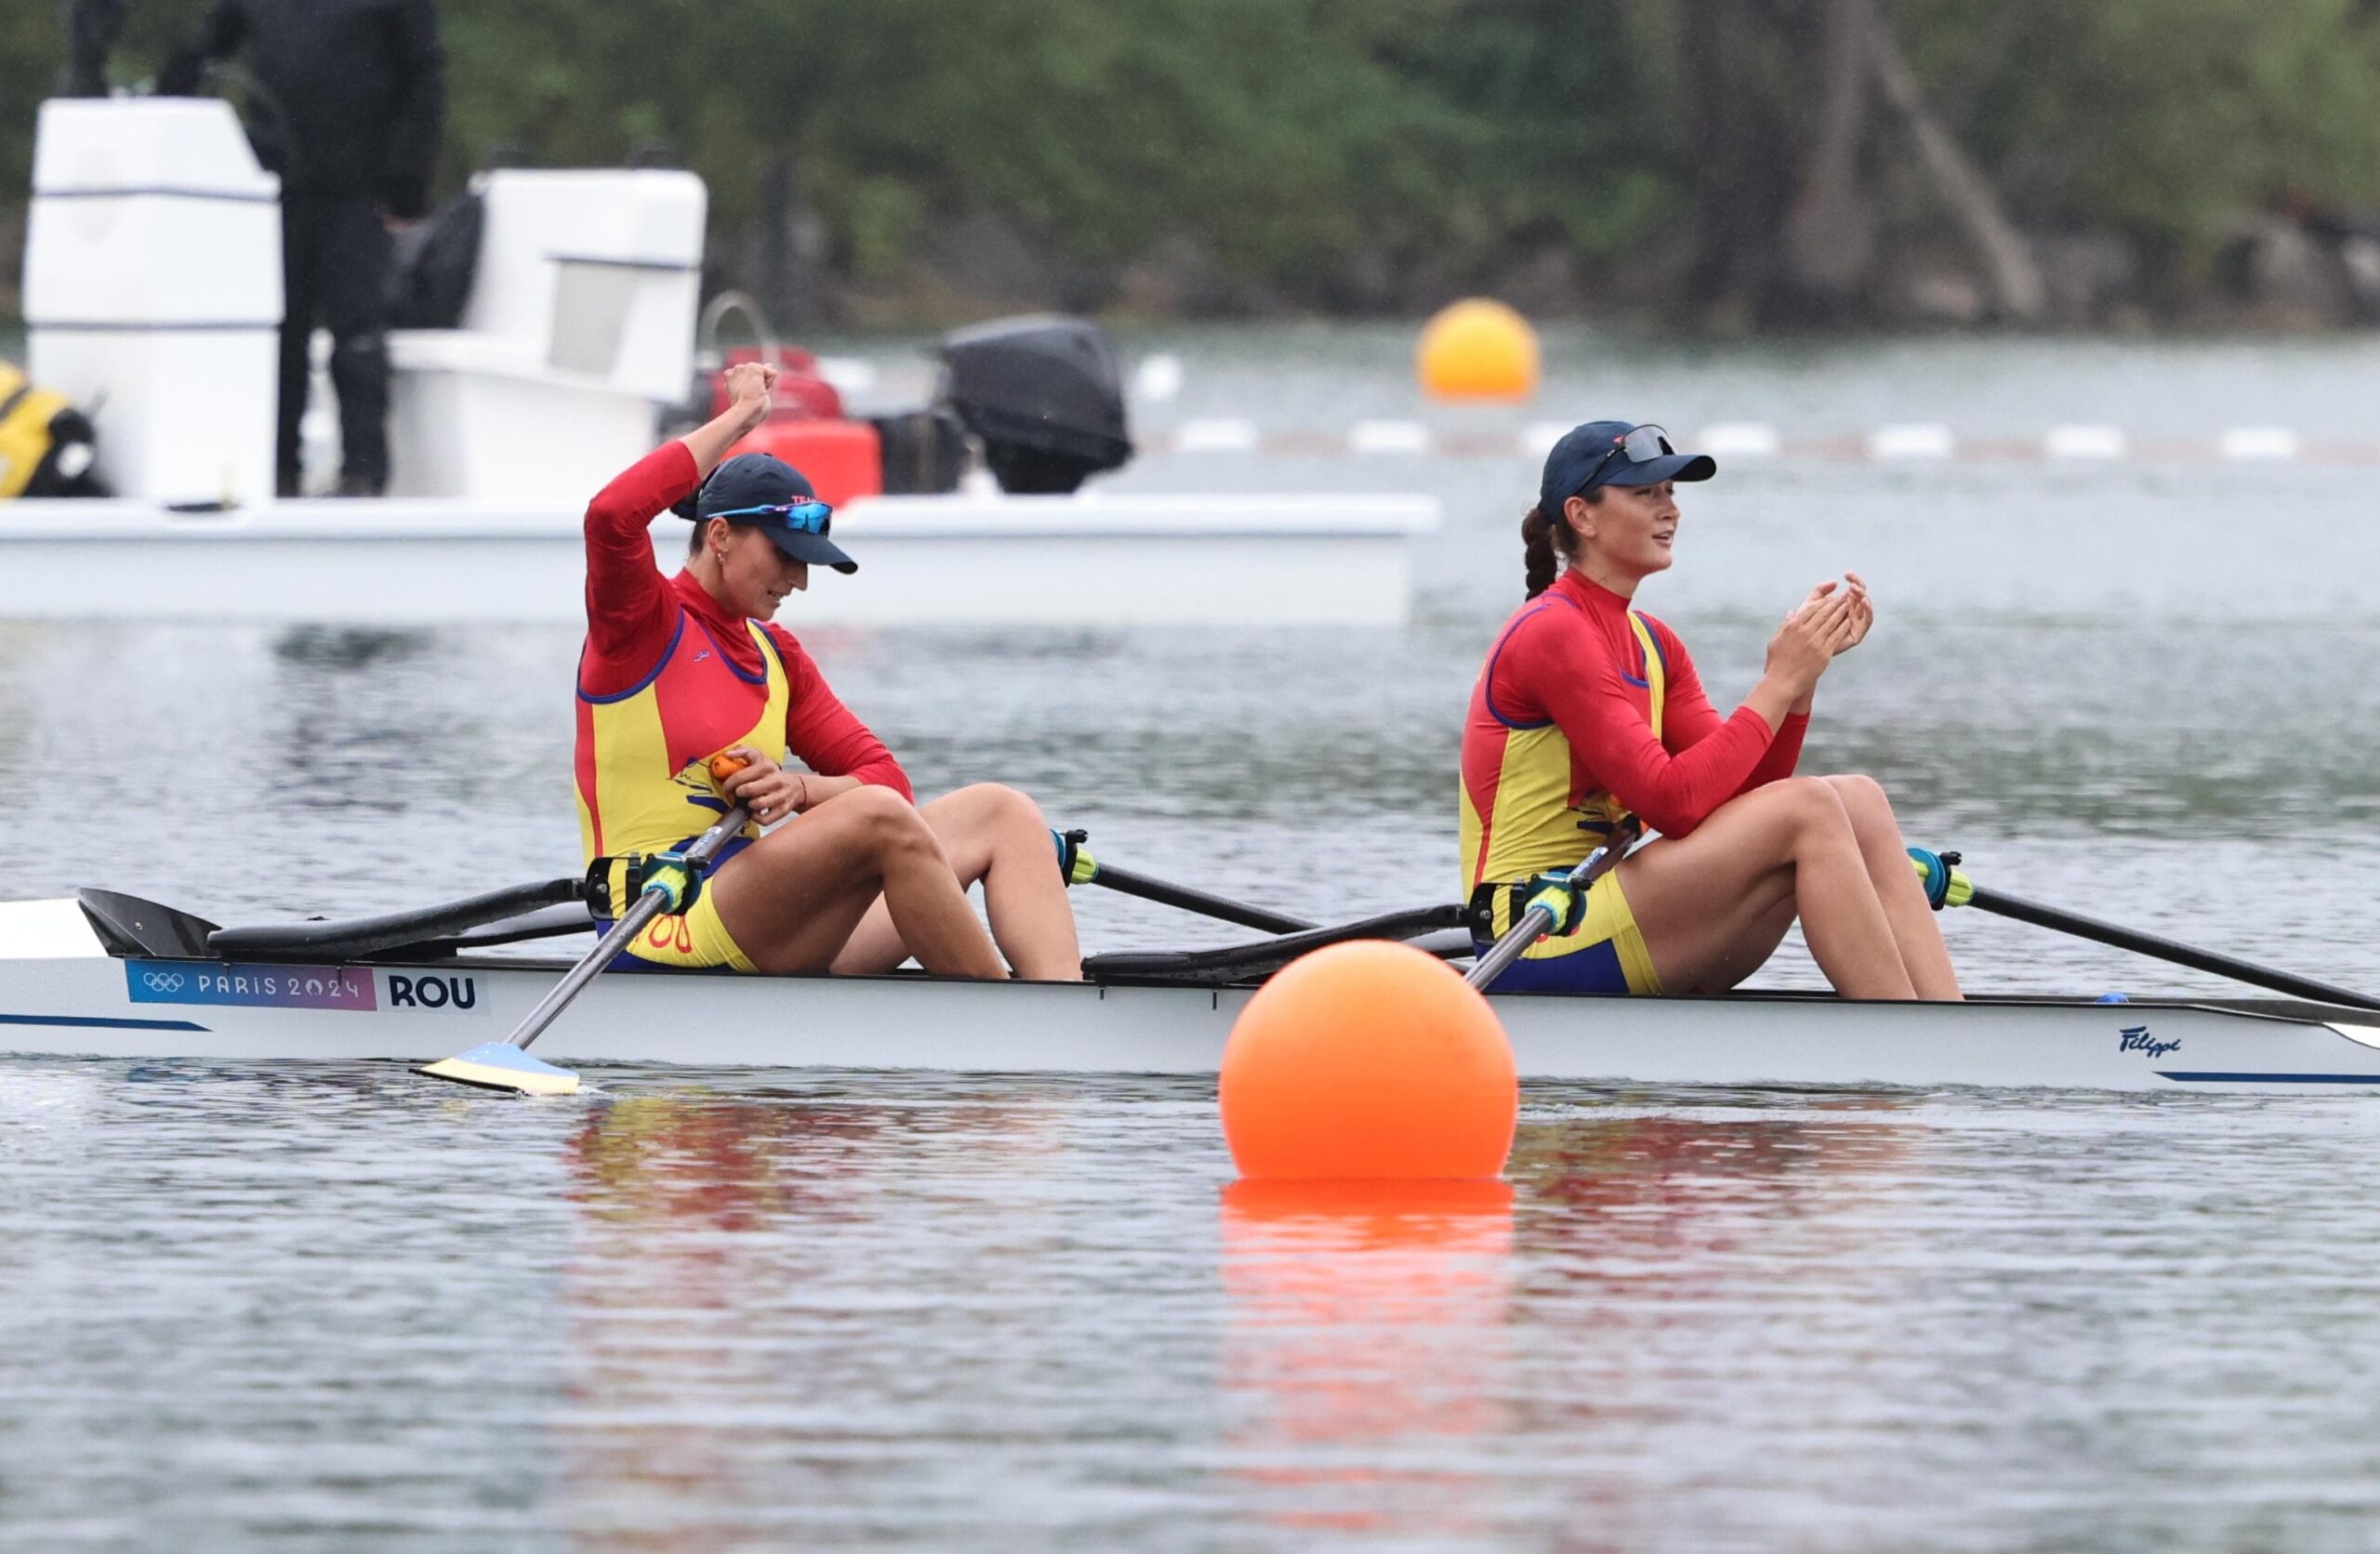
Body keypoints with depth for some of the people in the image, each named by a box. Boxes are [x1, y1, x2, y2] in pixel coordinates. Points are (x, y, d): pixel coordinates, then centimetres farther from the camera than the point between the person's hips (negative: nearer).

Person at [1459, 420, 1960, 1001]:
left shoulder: (1653, 646, 17)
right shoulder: (1550, 635, -11)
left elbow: (1747, 790, 7)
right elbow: (1671, 801, -19)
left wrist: (1801, 673, -4)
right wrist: (1780, 681, -14)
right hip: (1540, 953, -9)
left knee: (1859, 802, -5)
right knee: (1807, 808, -22)